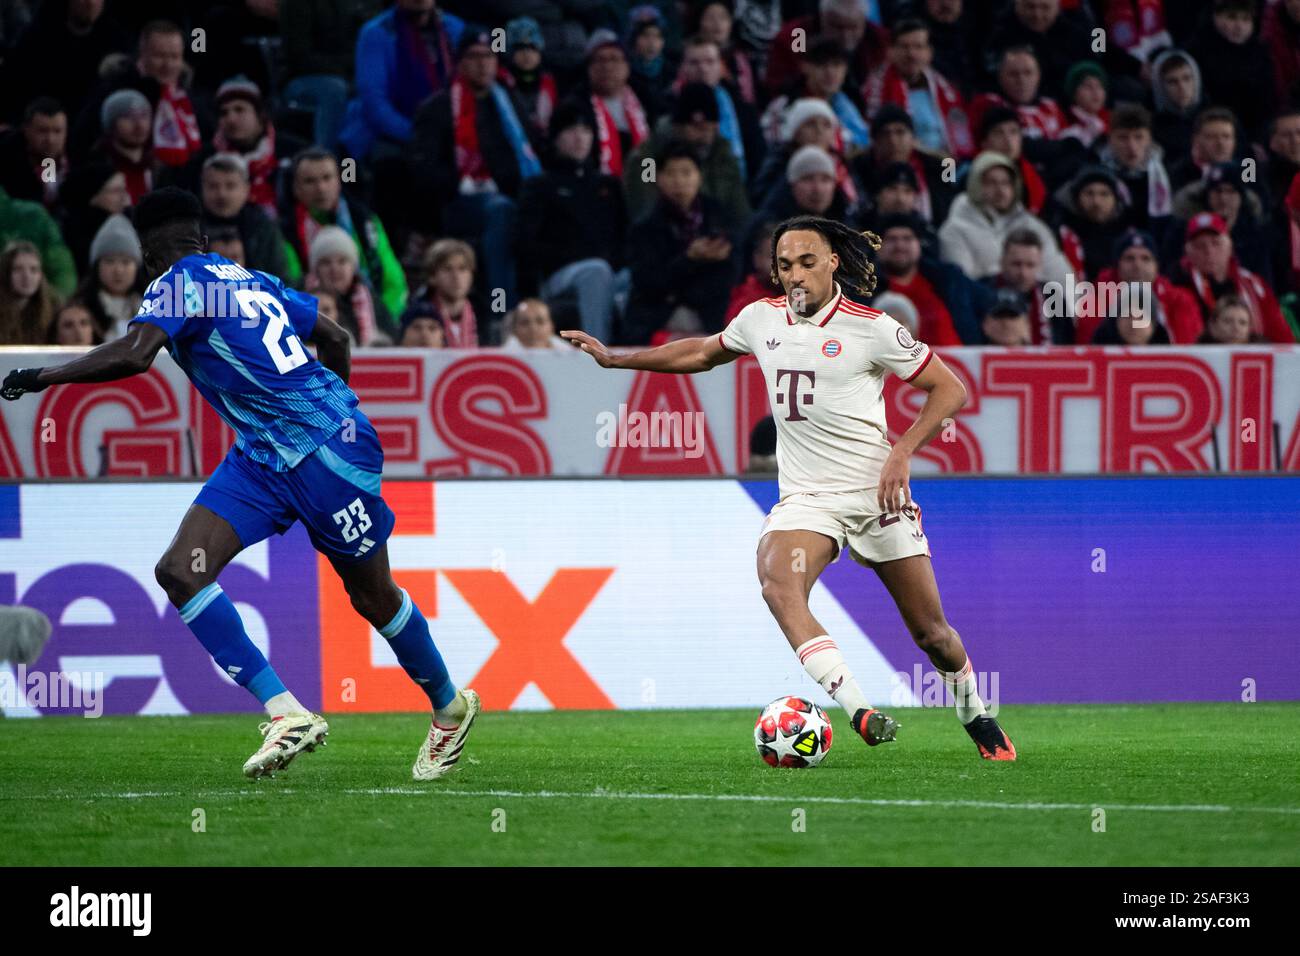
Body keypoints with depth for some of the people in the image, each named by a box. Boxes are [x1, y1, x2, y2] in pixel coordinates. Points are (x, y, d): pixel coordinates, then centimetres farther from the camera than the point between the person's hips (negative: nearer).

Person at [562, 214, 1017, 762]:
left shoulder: (870, 328, -8)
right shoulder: (762, 319, 5)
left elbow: (950, 389, -2)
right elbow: (702, 353, 26)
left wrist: (902, 452, -14)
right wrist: (614, 359, 24)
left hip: (875, 491, -3)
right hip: (805, 499, 3)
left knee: (930, 632, 3)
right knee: (779, 588, -30)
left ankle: (977, 720, 33)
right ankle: (858, 711, -39)